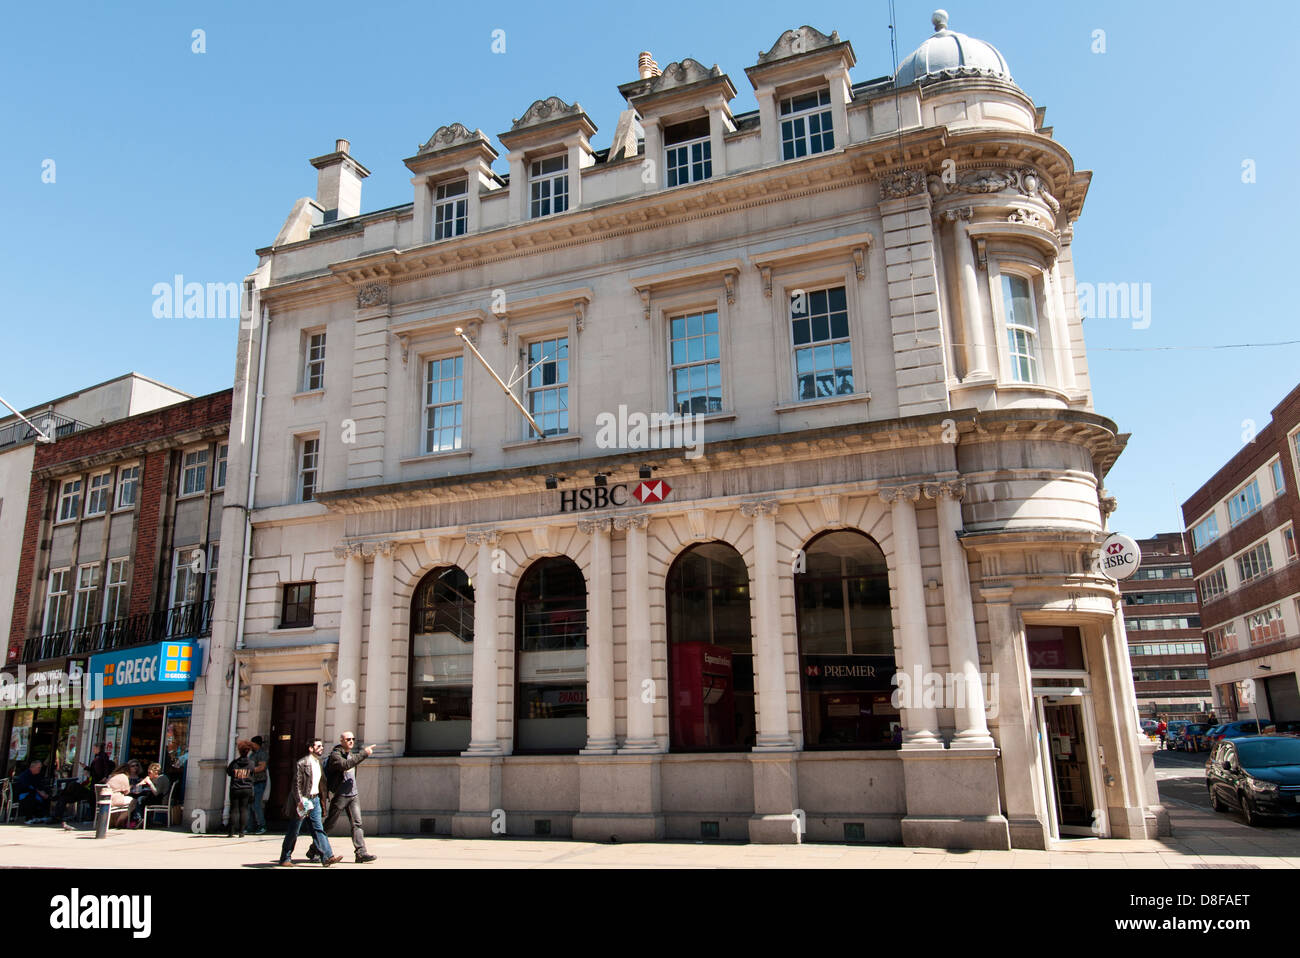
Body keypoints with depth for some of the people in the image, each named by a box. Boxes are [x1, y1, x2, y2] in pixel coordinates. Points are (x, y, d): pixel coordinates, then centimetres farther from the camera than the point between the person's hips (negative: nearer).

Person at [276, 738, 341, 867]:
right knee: (293, 832, 5)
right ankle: (285, 859, 18)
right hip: (303, 801, -7)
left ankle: (327, 857, -4)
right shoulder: (302, 763, -13)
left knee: (318, 830, 2)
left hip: (314, 799, 7)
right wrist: (299, 801, -23)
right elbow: (296, 784, -16)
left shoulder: (318, 762, 11)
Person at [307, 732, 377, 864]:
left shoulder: (350, 754, 16)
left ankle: (361, 853, -8)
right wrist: (364, 754, -31)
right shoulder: (335, 755, -10)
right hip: (340, 795, -6)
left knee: (357, 823, -4)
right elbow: (345, 765, -31)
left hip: (353, 795, 7)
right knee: (329, 824, 4)